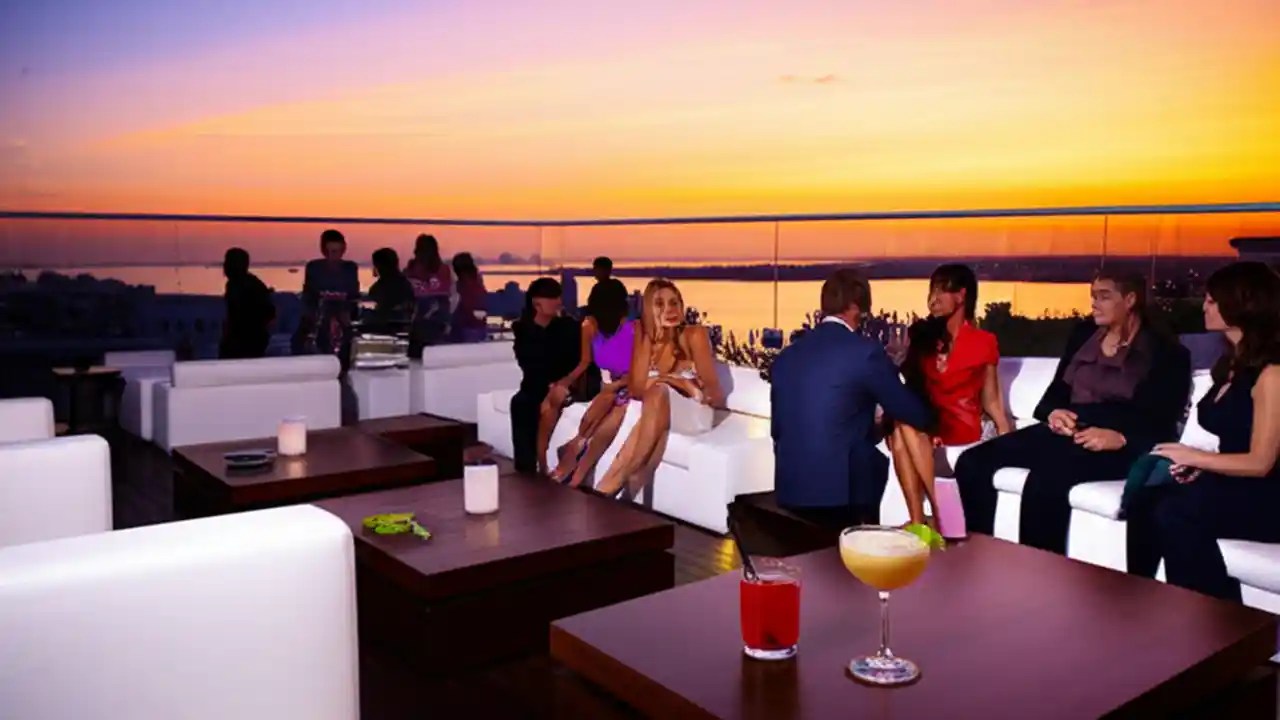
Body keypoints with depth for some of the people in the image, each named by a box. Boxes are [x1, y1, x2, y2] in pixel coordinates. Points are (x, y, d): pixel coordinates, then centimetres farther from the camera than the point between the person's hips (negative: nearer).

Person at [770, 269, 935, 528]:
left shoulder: (787, 355, 10)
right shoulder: (865, 351, -6)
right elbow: (909, 410, 1)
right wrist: (933, 421, 24)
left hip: (791, 488, 5)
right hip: (844, 487, -5)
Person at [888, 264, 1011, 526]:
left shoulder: (984, 342, 4)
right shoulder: (923, 336, 15)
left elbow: (990, 399, 5)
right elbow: (908, 384, 10)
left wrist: (1005, 429, -13)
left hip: (960, 429, -3)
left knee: (906, 425, -33)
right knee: (900, 426, -32)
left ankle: (939, 516, -31)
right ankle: (917, 521, -36)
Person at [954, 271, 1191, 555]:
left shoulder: (1167, 353, 5)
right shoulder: (1084, 334, 20)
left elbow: (1161, 426, -4)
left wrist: (1120, 438, -25)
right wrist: (1054, 413, -6)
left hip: (1119, 447, -6)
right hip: (1067, 433, 6)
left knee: (1045, 478, -38)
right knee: (973, 462, -16)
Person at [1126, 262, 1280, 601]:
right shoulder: (1234, 362, 14)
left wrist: (1193, 456, -10)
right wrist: (1199, 466, 0)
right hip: (1231, 484, 8)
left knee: (1174, 513, -29)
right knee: (1146, 499, -15)